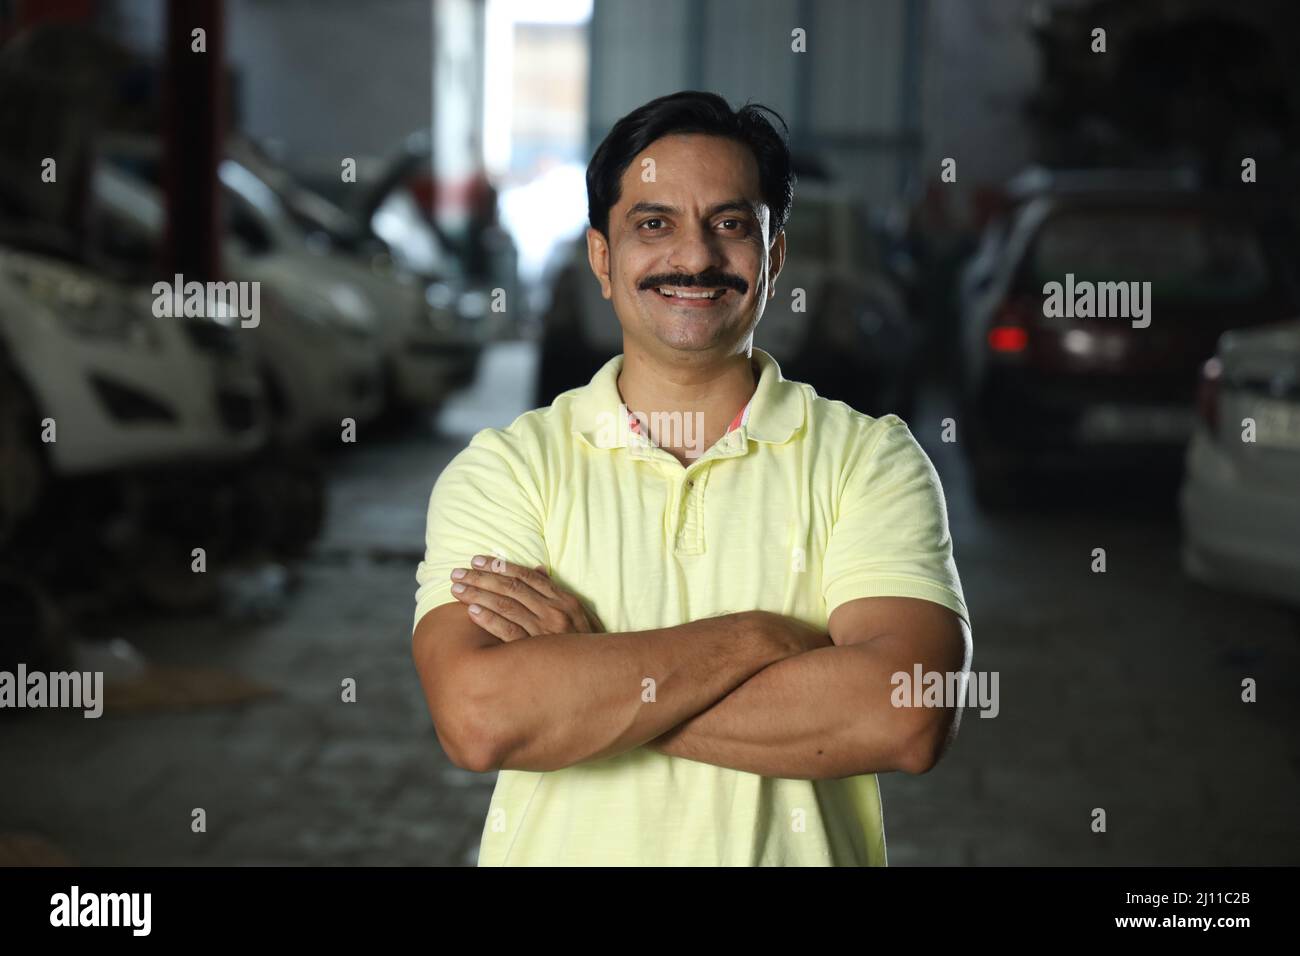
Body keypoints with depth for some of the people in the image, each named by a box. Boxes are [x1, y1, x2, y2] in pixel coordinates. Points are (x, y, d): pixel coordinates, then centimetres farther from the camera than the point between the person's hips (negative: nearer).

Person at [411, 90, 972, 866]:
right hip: (562, 849, 1)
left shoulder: (872, 460, 0)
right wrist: (757, 638, -14)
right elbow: (478, 717, -15)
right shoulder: (503, 468, 0)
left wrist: (585, 674, -15)